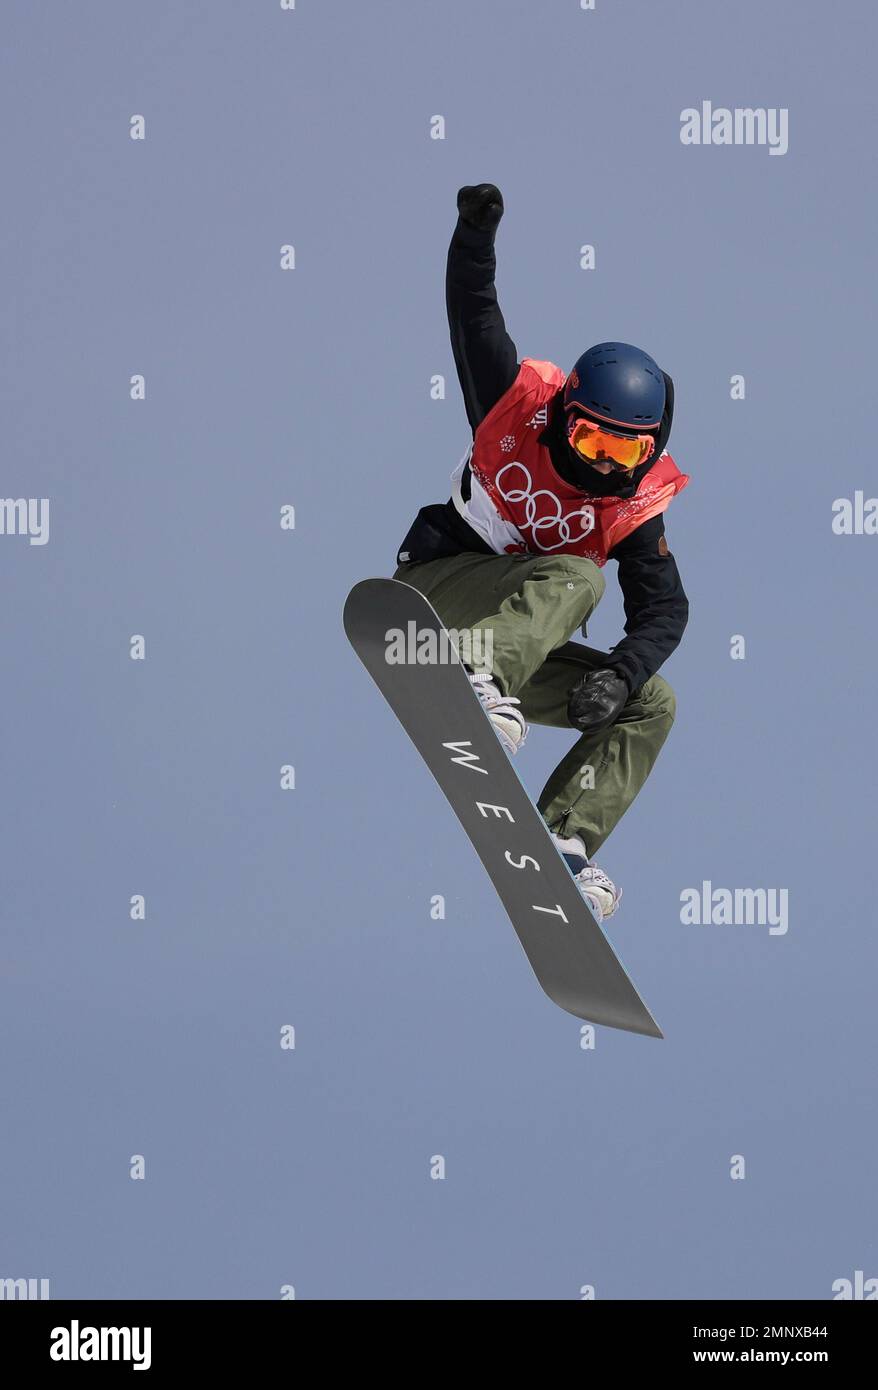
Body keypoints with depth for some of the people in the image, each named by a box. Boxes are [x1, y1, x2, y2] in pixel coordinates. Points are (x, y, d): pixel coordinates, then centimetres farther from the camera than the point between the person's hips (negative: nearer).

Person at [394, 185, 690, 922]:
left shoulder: (635, 506, -2)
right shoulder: (517, 402, -7)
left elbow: (663, 611, -7)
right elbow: (476, 317, -7)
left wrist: (621, 673, -25)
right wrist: (476, 235, -23)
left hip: (523, 640, 5)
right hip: (437, 594, -5)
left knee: (651, 705, -7)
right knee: (573, 578, -31)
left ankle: (565, 842, -17)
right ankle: (478, 680, -54)